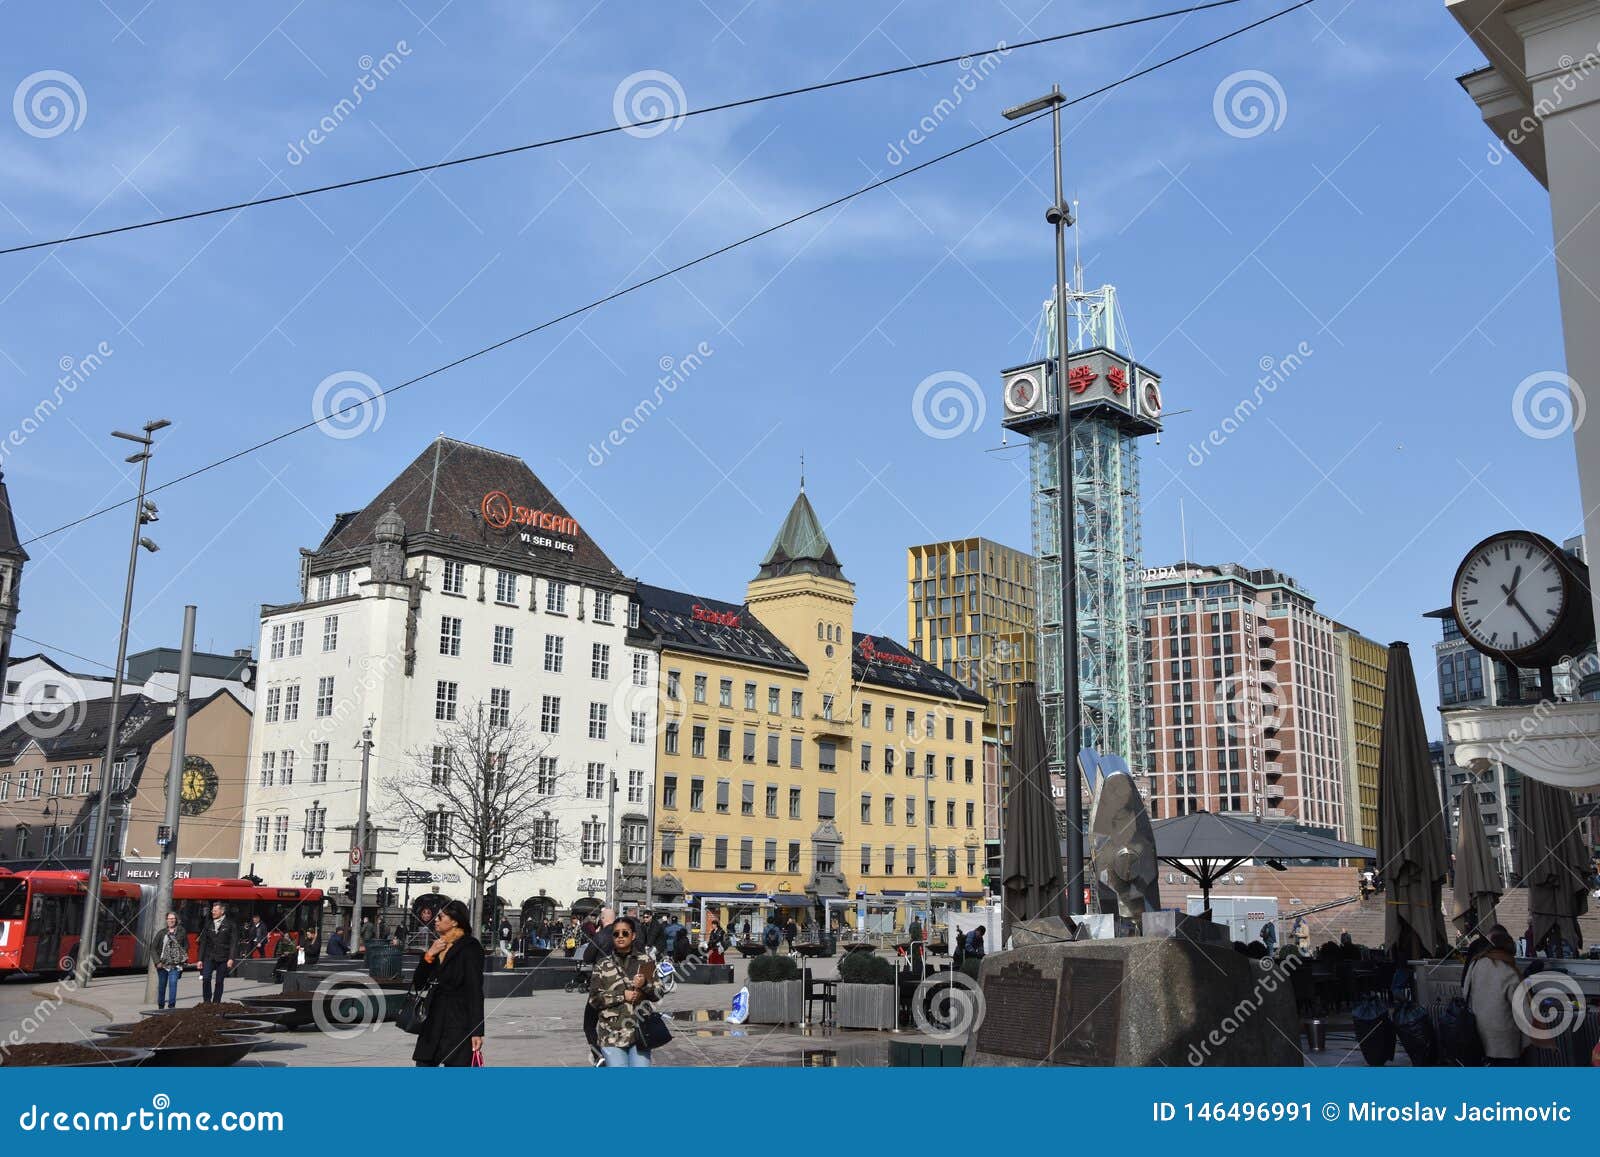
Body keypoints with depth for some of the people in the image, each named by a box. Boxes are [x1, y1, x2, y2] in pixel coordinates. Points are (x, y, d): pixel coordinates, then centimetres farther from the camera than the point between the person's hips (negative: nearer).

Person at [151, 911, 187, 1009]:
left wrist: (183, 958, 0)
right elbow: (153, 948, 5)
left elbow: (186, 946, 13)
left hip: (175, 964, -2)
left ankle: (171, 1005, -20)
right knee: (161, 985, 10)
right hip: (162, 964, 2)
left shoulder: (181, 932, 4)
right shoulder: (162, 933, 4)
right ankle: (161, 1006, 25)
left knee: (173, 983, -18)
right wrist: (157, 962, -5)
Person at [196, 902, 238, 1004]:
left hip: (223, 958, -2)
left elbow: (234, 943, -4)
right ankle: (207, 1001, -2)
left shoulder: (230, 924, 0)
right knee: (206, 978, -14)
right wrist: (200, 959, 8)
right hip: (209, 957, 2)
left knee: (219, 981, 2)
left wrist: (231, 958, -12)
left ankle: (216, 1002, 12)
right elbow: (203, 942, 13)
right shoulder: (208, 924, 11)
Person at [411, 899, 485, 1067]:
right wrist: (429, 955, -3)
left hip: (458, 1024, -7)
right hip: (433, 1021, 7)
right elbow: (417, 983, 12)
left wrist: (477, 1031, -18)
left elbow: (475, 990, -12)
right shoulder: (436, 946, 15)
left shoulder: (470, 948, -8)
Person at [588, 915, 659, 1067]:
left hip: (640, 1031, 1)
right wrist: (622, 996, -10)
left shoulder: (645, 961, 10)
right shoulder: (602, 965, 6)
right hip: (613, 1033, -1)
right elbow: (594, 998, -1)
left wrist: (645, 985, -12)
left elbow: (658, 993, 8)